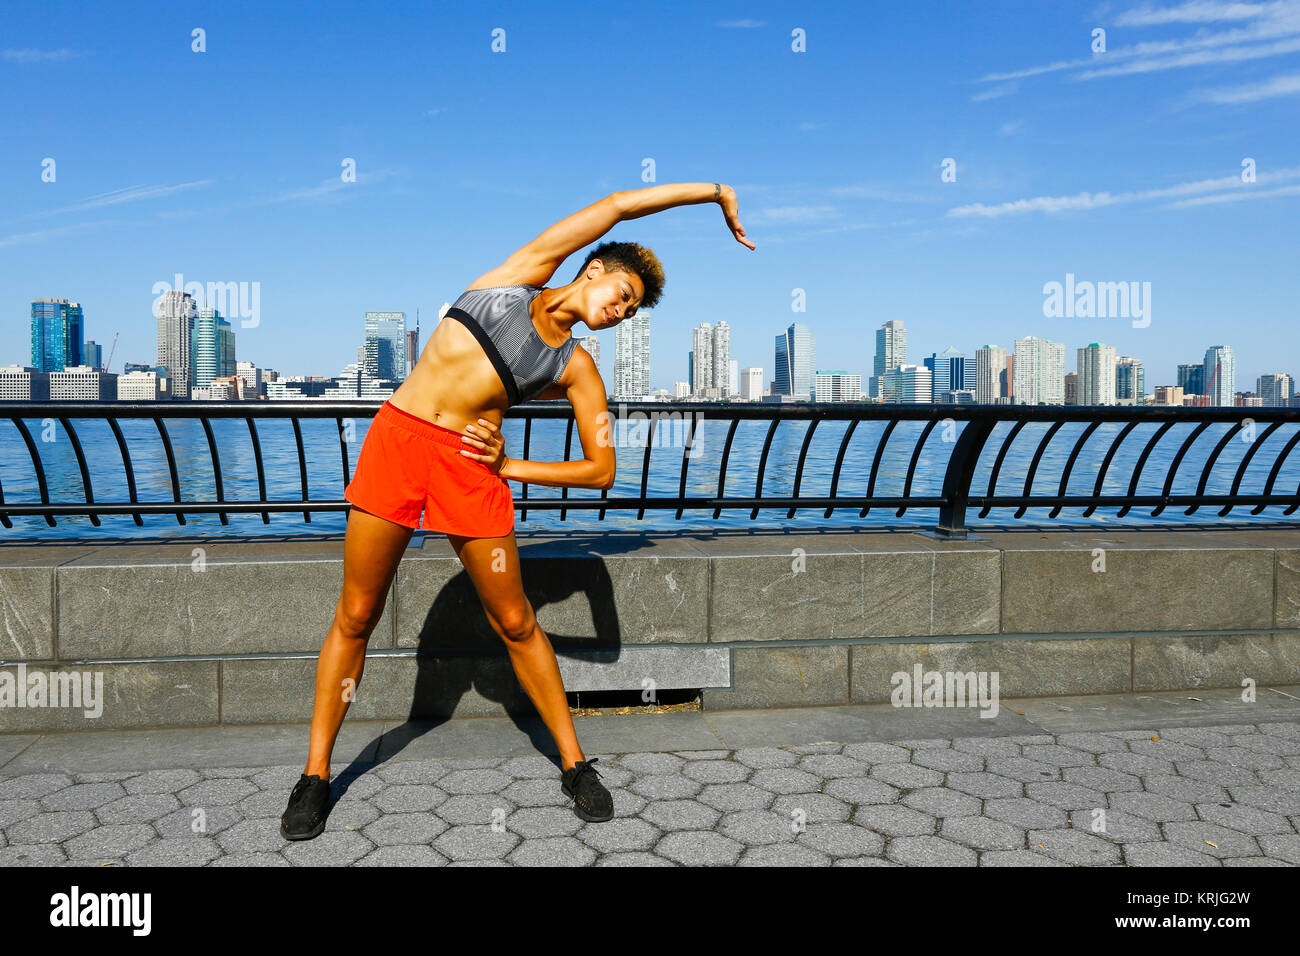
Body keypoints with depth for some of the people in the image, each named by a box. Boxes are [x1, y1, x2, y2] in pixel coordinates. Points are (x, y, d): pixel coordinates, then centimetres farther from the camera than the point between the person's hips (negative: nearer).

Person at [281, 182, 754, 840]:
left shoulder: (577, 368, 9)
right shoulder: (524, 271, 9)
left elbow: (601, 471, 5)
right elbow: (619, 206, 10)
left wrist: (510, 467, -4)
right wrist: (713, 190, 16)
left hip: (471, 466, 1)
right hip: (396, 437, 0)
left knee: (515, 623, 6)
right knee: (356, 616, 4)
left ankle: (574, 765, 21)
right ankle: (316, 774, 19)